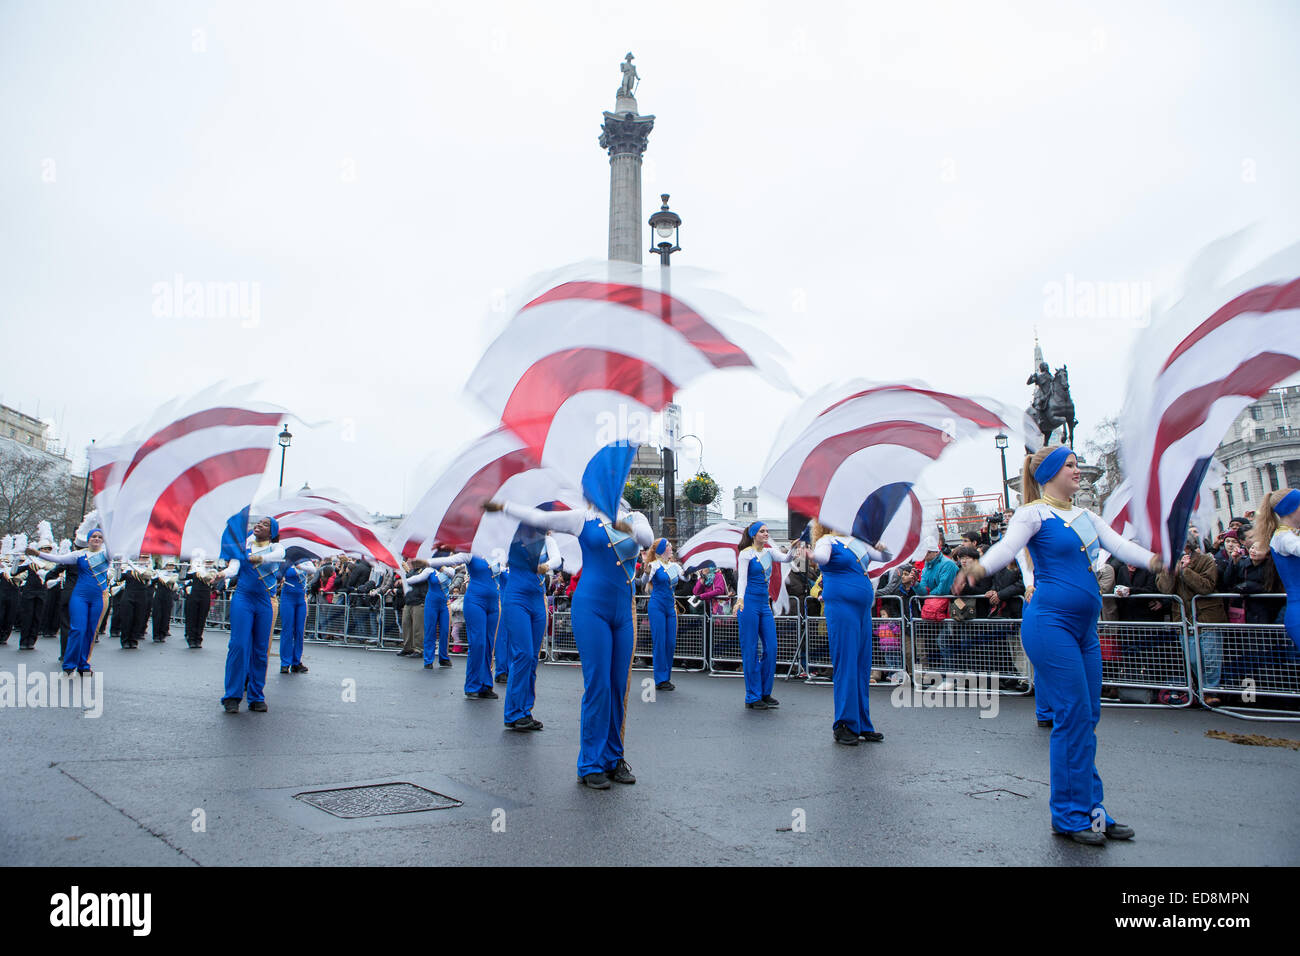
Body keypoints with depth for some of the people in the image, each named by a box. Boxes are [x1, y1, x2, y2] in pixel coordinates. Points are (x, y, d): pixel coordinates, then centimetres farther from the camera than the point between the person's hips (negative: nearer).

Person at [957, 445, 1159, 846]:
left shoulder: (1087, 517, 16)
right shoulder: (1034, 513, -6)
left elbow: (1119, 545, 5)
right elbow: (1007, 546, -22)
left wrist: (1154, 560, -15)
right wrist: (979, 568, -43)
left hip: (1085, 628, 8)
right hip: (1050, 623, -8)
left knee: (1088, 718, 11)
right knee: (1073, 716, -7)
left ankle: (1091, 810, 21)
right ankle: (1070, 815, 5)